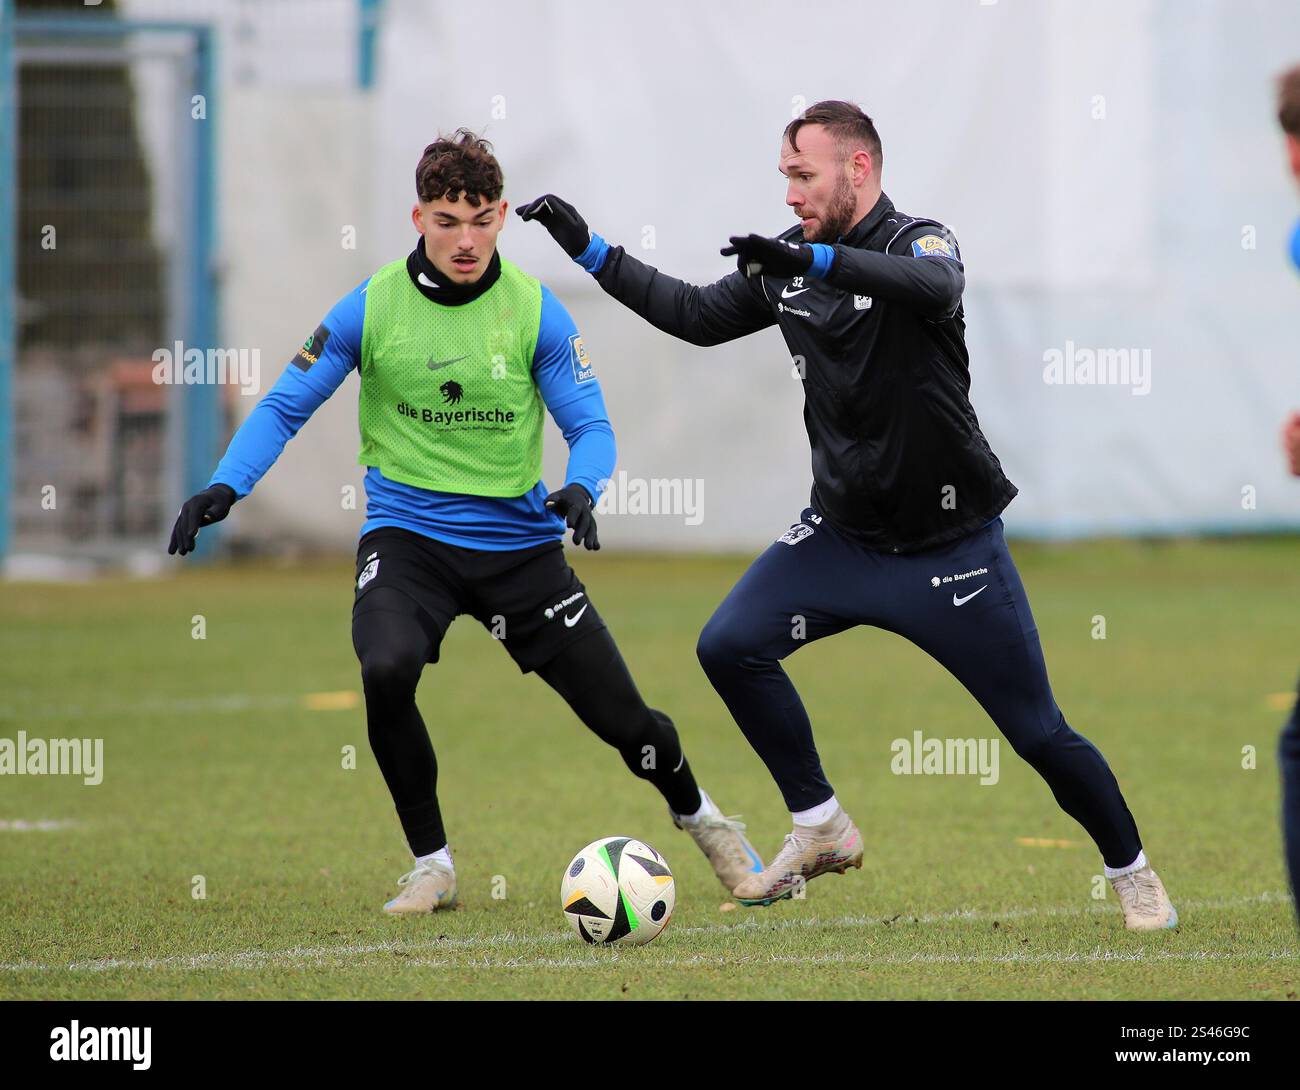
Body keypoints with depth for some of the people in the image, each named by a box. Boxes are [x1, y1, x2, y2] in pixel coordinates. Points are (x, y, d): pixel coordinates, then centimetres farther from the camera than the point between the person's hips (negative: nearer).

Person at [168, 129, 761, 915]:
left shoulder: (535, 312, -5)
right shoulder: (371, 307, -5)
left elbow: (591, 426, -2)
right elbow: (286, 407, 2)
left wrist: (581, 488, -24)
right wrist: (225, 487, -14)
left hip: (520, 541, 1)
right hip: (408, 536, -1)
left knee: (622, 721, 0)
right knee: (386, 669, -31)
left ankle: (698, 816, 36)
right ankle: (432, 865, -11)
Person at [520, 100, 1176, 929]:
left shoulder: (919, 241, -17)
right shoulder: (786, 264, 2)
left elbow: (934, 285, -41)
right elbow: (696, 316, 14)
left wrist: (817, 261, -54)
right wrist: (589, 249, 8)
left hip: (949, 545, -6)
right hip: (843, 533, 6)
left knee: (1039, 735, -4)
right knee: (729, 647, -11)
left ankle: (1133, 874, 18)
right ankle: (823, 830, 3)